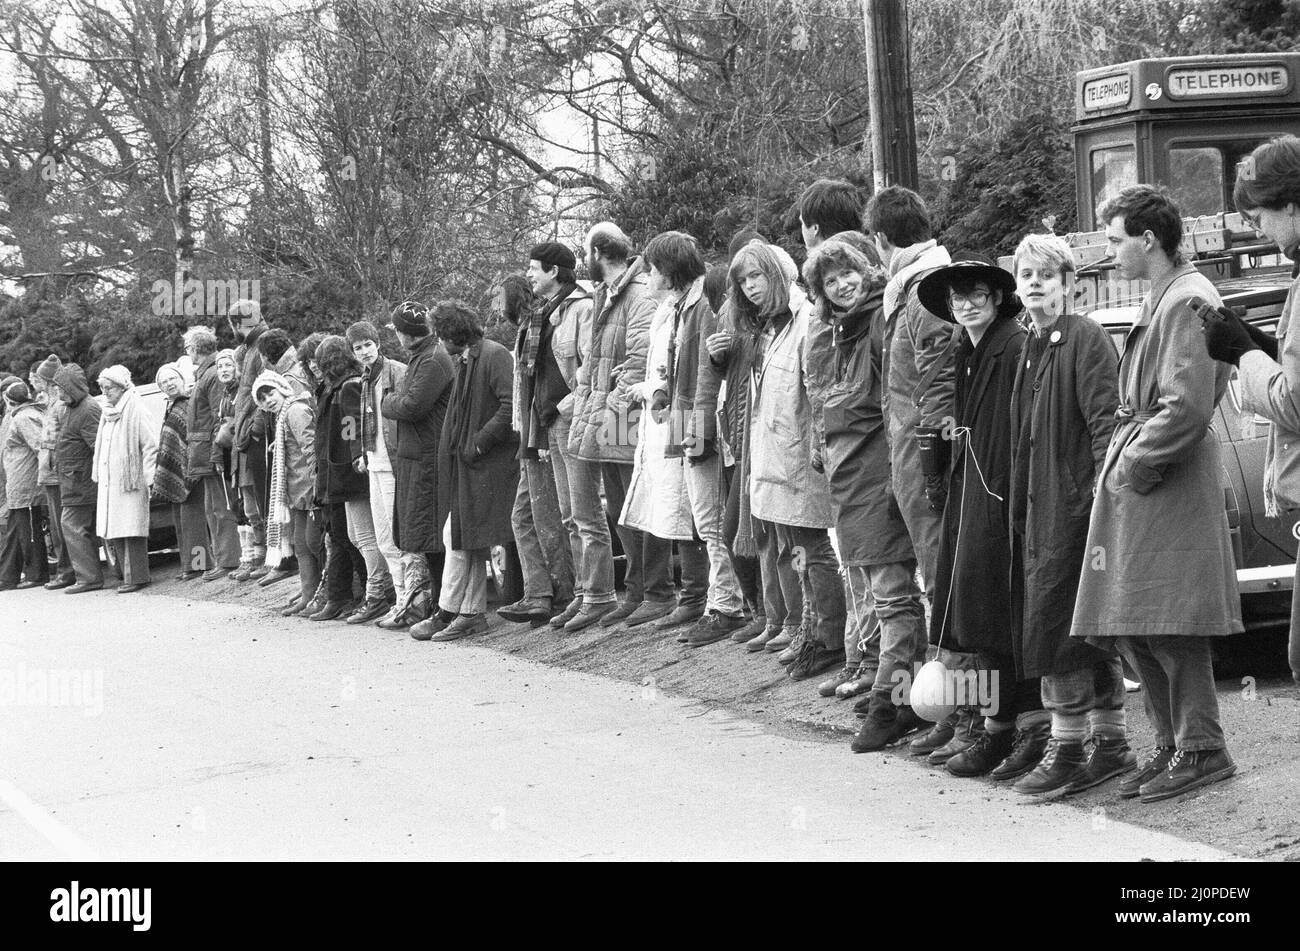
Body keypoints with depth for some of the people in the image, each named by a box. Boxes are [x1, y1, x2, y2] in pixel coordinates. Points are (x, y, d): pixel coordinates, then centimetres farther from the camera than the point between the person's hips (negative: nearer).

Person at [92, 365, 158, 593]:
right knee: (113, 533, 7)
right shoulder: (107, 414, 15)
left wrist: (147, 478, -14)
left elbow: (150, 445, -11)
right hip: (108, 482, 8)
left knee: (131, 530, -7)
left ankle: (136, 576, -5)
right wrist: (98, 475, 11)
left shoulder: (134, 411, -8)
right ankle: (126, 574, 13)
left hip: (130, 481, -8)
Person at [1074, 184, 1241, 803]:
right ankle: (1171, 746, 16)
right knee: (1132, 630, 10)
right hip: (1133, 481, 10)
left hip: (1170, 490, -10)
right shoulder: (1161, 300, 18)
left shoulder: (1189, 300, -12)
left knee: (1169, 628, -7)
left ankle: (1202, 751, 1)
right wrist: (1120, 464, 12)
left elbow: (1186, 407, -21)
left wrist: (1134, 468, -15)